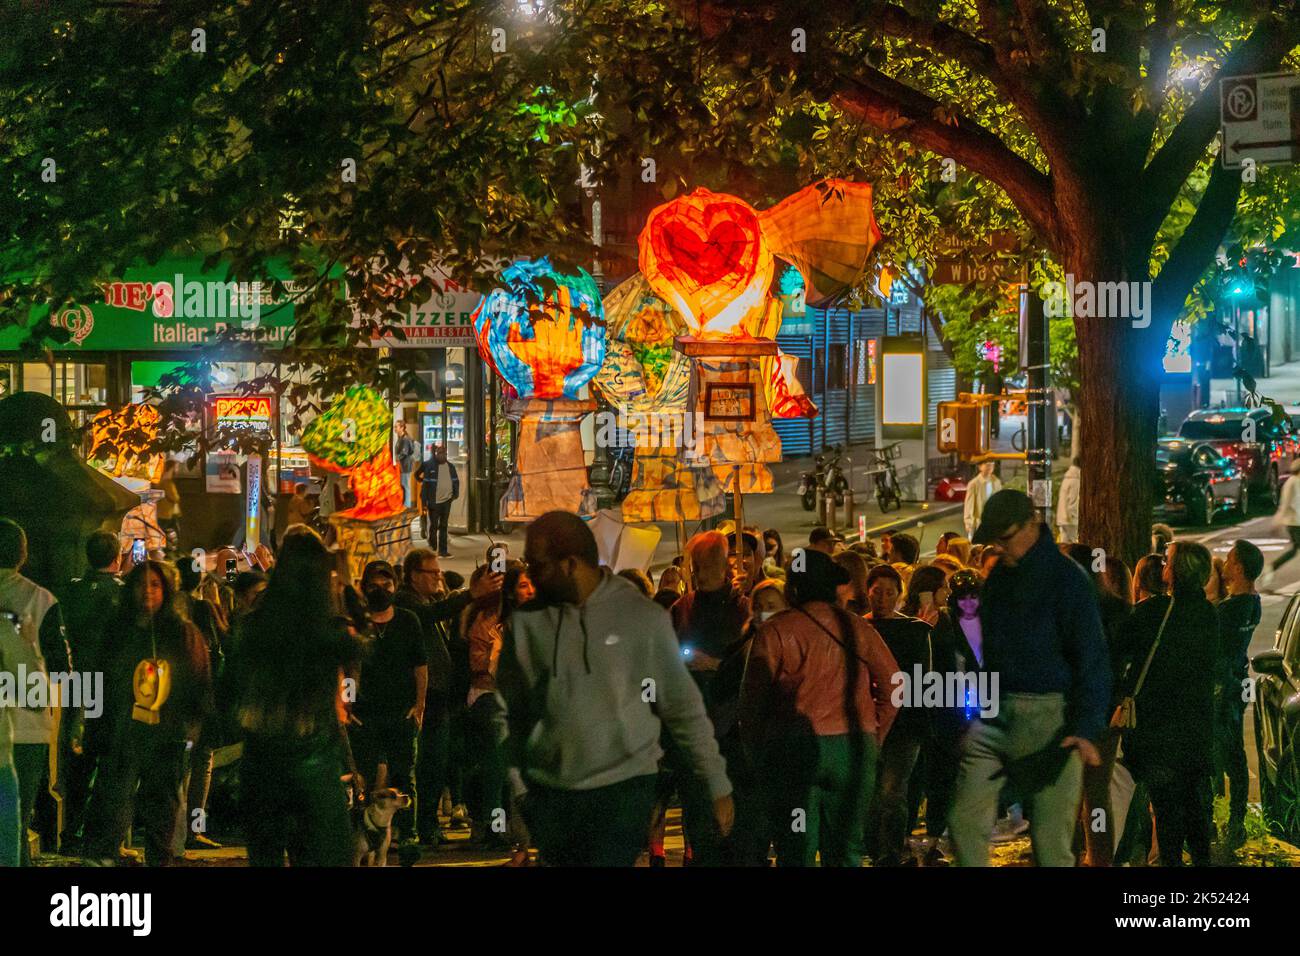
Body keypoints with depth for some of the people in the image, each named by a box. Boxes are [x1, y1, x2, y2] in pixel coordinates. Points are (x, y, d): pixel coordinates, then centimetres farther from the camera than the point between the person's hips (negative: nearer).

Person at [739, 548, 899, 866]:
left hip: (794, 749, -3)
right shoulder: (859, 629, 7)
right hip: (854, 749, 3)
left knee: (796, 852, 0)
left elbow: (752, 699, -4)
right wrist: (873, 738, 16)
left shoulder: (775, 631, -3)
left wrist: (757, 755, 6)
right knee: (846, 849, 10)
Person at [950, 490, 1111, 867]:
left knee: (1051, 836, -3)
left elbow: (1092, 660, -12)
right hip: (995, 713, 7)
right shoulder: (999, 576, 12)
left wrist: (1087, 728, -21)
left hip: (1047, 717, -6)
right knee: (966, 820, -1)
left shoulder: (1067, 580, -9)